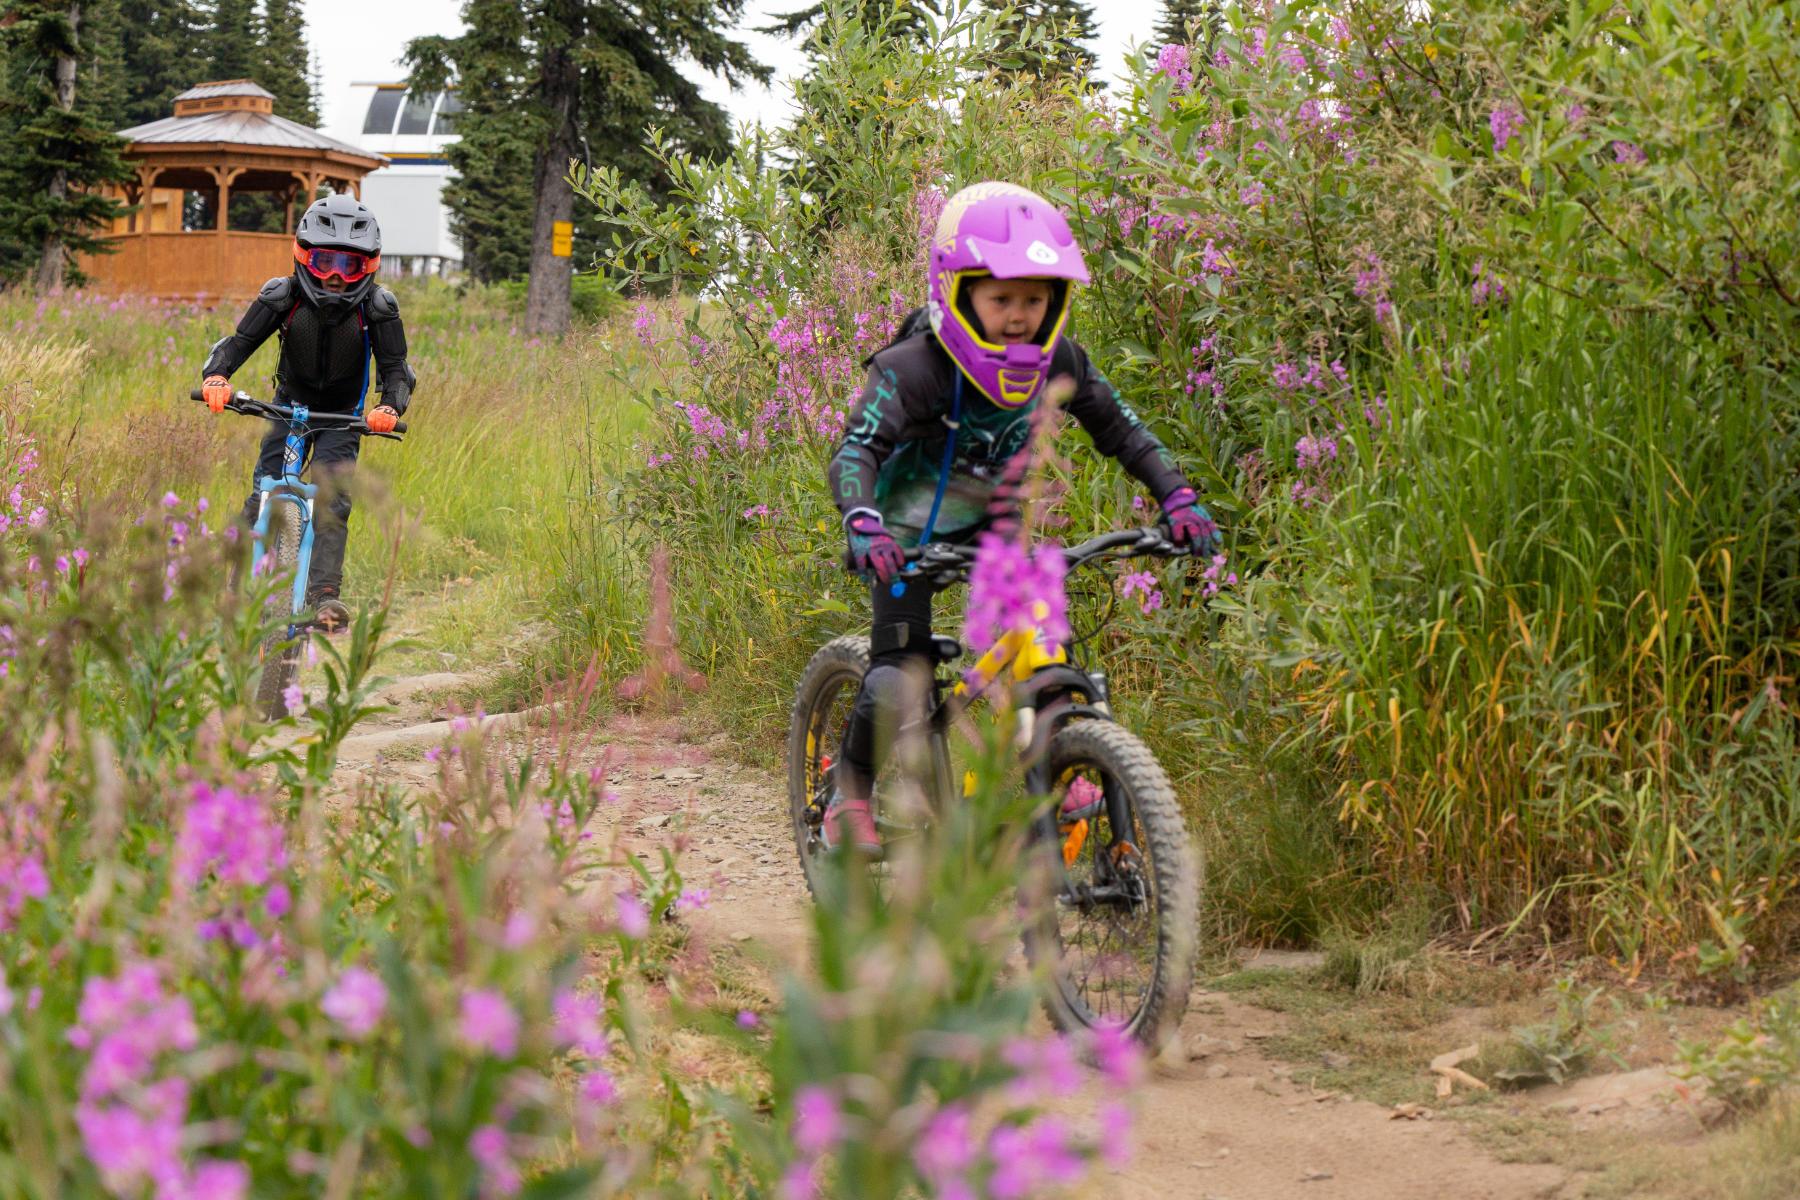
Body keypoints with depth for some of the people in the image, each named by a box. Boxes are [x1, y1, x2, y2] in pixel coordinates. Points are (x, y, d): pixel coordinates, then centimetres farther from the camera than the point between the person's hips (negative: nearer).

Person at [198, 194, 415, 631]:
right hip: (290, 408, 1)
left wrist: (390, 407, -42)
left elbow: (396, 369, -20)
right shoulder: (283, 296, -18)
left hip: (342, 419, -1)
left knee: (332, 500, -20)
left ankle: (324, 594, -25)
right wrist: (217, 377, -42)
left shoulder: (378, 308, -19)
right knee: (262, 496, -12)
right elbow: (240, 342, -21)